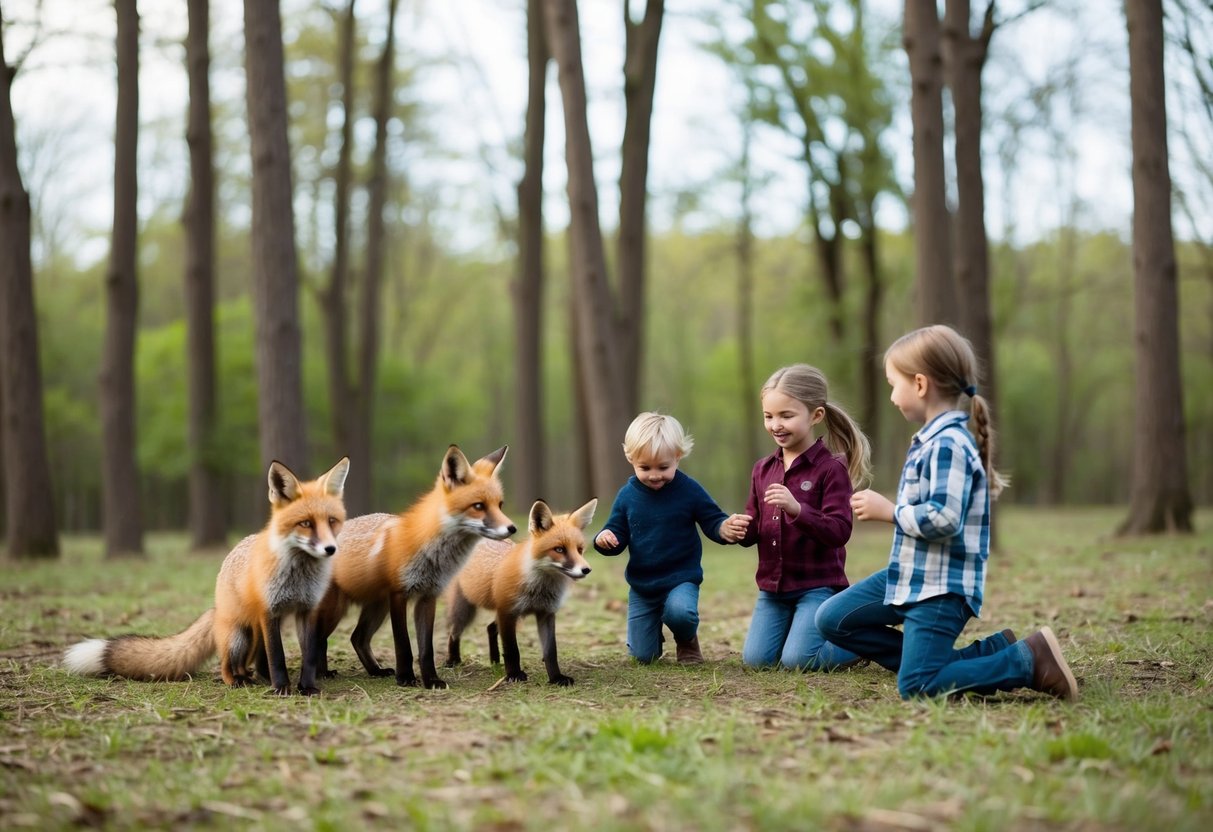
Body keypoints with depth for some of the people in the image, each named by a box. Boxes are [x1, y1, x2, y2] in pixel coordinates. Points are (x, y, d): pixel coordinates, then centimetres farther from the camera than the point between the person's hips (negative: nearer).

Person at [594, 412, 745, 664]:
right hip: (641, 584, 3)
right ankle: (653, 627, 43)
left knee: (680, 612, -36)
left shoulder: (689, 491, -10)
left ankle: (687, 642, 1)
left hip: (681, 578, -3)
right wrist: (604, 539, -21)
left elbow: (712, 520, -5)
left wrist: (724, 529, -30)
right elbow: (617, 532, 3)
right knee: (643, 656, 5)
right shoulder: (627, 496, -3)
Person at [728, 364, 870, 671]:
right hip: (772, 585, 6)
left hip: (817, 585, -6)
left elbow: (839, 531, -20)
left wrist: (797, 509, -34)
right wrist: (743, 529, -10)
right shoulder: (763, 470, 7)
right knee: (756, 658, 0)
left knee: (798, 660, -15)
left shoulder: (831, 469, -12)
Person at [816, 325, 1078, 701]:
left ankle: (1030, 660, -5)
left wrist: (888, 510, -16)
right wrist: (888, 509, 14)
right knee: (833, 619, 11)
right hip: (911, 576, 10)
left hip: (941, 588, -10)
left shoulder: (947, 445, -20)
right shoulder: (933, 439, 12)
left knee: (916, 688, -15)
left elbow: (942, 519, -28)